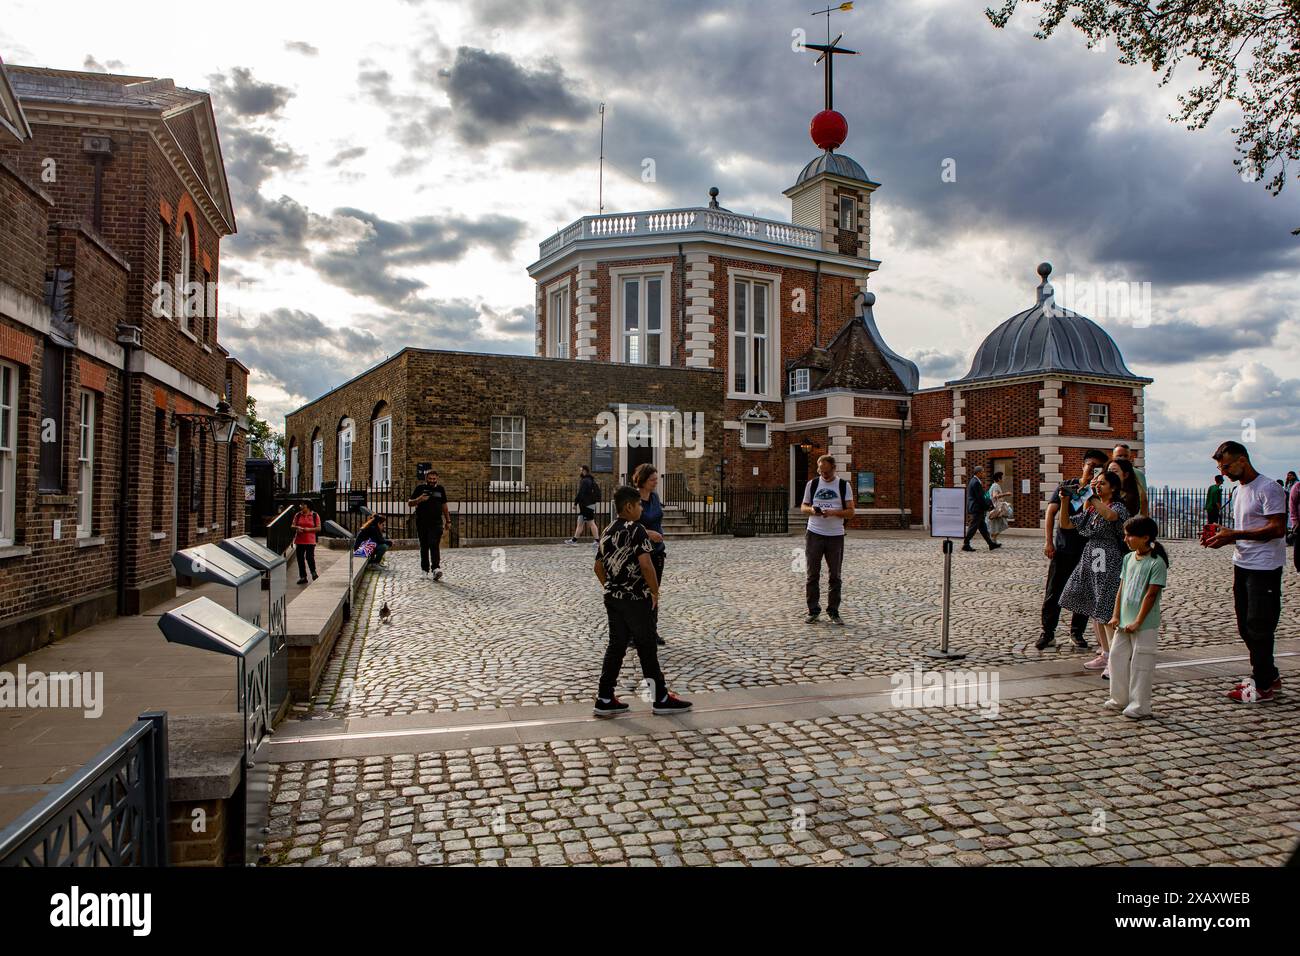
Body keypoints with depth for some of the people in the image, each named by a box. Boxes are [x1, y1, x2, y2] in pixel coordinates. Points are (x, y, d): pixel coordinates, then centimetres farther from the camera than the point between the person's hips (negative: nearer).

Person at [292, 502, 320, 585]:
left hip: (310, 541, -4)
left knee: (310, 557, -10)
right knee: (300, 559, 5)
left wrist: (309, 529, -15)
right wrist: (297, 527, -10)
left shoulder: (315, 515, 0)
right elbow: (293, 526, 12)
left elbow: (318, 528, -1)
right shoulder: (297, 515, 9)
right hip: (299, 540, 4)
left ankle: (314, 573, 12)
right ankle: (303, 577, 15)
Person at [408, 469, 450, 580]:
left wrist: (448, 520, 20)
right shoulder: (420, 488, 4)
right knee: (424, 546, 7)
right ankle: (424, 569, 18)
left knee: (434, 545, -14)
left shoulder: (440, 489, 12)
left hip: (436, 522, 0)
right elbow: (410, 503, 3)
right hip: (422, 522, 0)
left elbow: (444, 505, 20)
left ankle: (436, 568, -25)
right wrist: (419, 499, -17)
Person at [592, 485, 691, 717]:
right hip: (636, 599, -7)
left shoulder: (608, 532, 9)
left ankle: (604, 700, 13)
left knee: (616, 646, 12)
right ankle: (661, 699, 16)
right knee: (647, 648, 4)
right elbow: (645, 564, -23)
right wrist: (655, 591, -12)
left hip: (612, 597, 7)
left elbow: (599, 567, 12)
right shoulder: (636, 530, -15)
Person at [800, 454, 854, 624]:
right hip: (814, 534, 0)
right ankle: (813, 611, 10)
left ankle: (833, 612, 14)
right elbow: (803, 507, 12)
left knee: (834, 576, 5)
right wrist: (811, 510, -11)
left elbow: (851, 511, 0)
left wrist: (833, 512, -17)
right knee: (812, 575, 2)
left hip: (836, 536, 0)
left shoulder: (844, 486, 4)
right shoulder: (812, 484, 7)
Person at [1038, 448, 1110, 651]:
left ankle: (1077, 632, 22)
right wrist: (1049, 541, -9)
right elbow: (1051, 512, -1)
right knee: (1053, 592, 3)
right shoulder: (1066, 486, 2)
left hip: (1087, 551, 1)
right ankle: (1047, 632, 11)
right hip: (1061, 548, -1)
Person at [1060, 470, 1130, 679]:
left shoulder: (1118, 507, -7)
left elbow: (1110, 515, -32)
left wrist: (1090, 496, -28)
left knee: (1106, 611, -10)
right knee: (1093, 610, 12)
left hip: (1108, 563, -8)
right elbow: (1065, 523, 11)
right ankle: (1104, 655, 23)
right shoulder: (1090, 509, 14)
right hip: (1090, 561, 8)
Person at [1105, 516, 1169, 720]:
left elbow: (1150, 595, -17)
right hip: (1124, 622, 7)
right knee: (1117, 657, 12)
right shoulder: (1128, 558, 7)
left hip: (1145, 625, -7)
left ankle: (1140, 706, 12)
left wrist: (1137, 622, -18)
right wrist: (1116, 616, 6)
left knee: (1141, 664, 1)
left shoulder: (1157, 563, -15)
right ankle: (1120, 699, 25)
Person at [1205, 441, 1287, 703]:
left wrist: (1234, 534, -22)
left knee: (1259, 627, -4)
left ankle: (1263, 686, 6)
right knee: (1245, 626, 14)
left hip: (1265, 568, -9)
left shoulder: (1268, 488, -13)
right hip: (1242, 564, 9)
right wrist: (1223, 537, 2)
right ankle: (1269, 676, 27)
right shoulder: (1239, 490, 15)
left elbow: (1277, 529, -20)